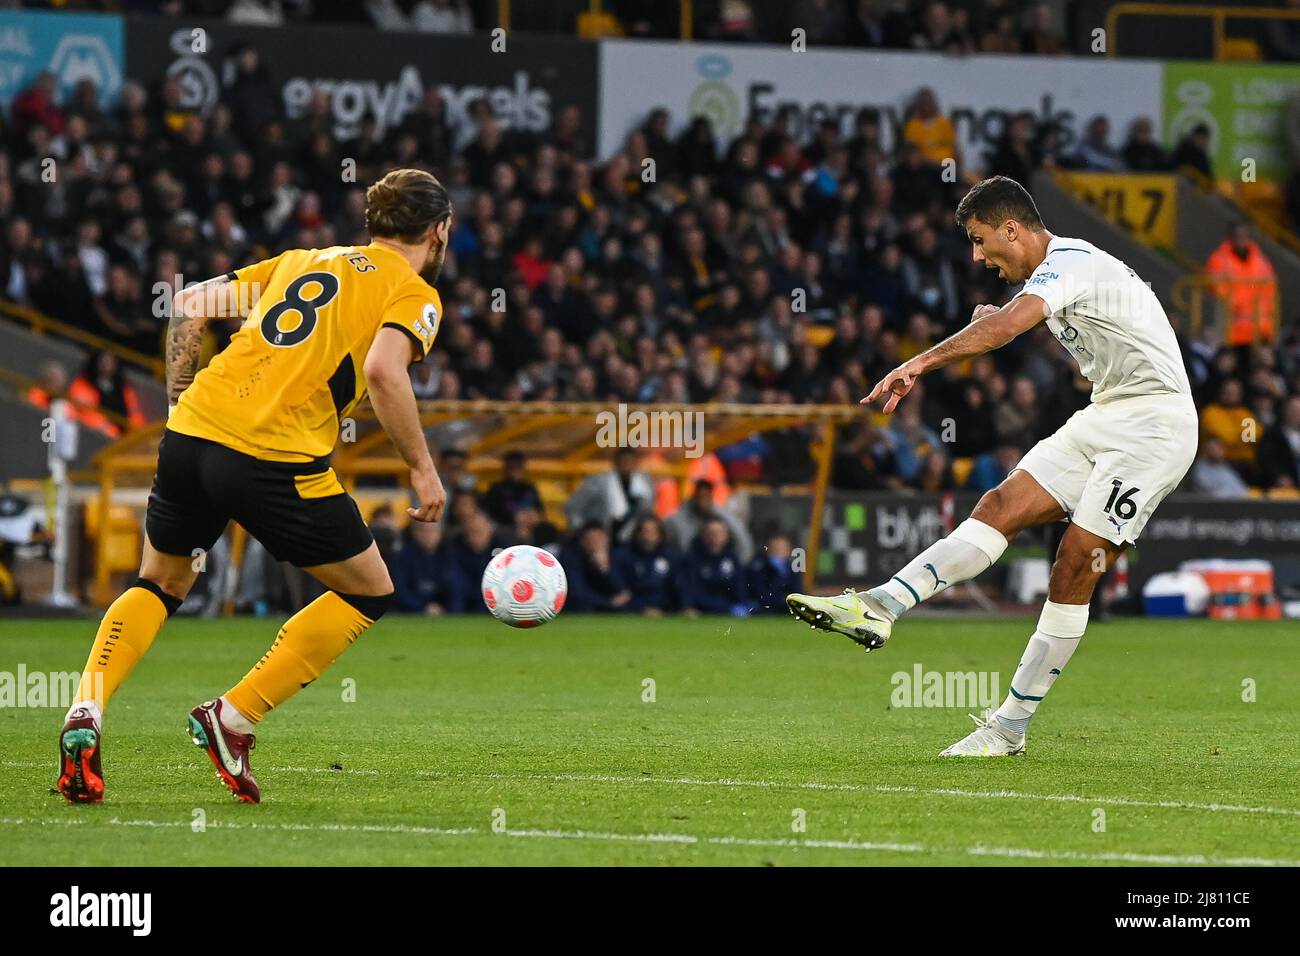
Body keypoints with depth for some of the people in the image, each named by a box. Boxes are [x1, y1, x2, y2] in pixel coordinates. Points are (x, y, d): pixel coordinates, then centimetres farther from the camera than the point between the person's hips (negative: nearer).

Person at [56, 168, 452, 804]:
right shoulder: (414, 295, 6)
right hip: (277, 459, -6)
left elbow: (191, 302, 22)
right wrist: (422, 468, -7)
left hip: (190, 433, 6)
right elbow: (383, 369, -15)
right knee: (369, 591, 13)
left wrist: (180, 391, 26)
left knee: (158, 584, 25)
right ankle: (232, 720, 4)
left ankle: (86, 715, 2)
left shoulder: (302, 261, 25)